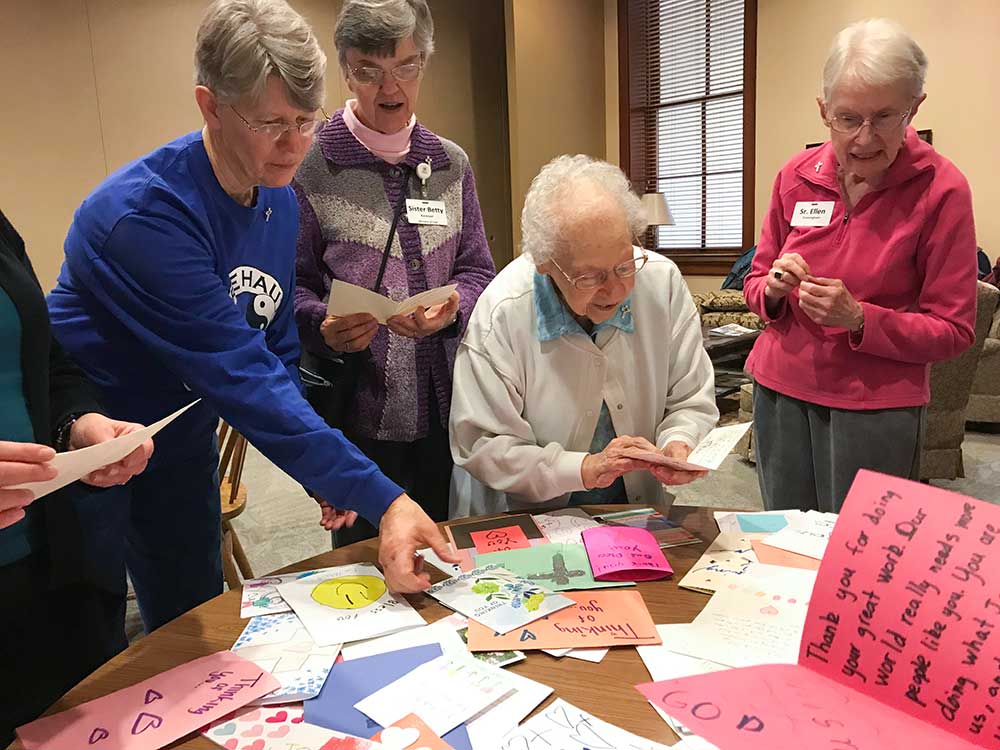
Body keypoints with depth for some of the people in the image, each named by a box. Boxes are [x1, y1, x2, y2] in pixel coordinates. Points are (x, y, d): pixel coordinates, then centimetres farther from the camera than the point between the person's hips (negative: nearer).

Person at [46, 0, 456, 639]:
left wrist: (322, 470, -8)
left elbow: (276, 352, 2)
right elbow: (239, 376, -35)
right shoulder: (147, 214, -30)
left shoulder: (280, 202, -5)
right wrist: (381, 499, -37)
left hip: (181, 442, 7)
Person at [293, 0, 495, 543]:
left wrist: (452, 309, -14)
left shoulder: (451, 164, 7)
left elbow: (478, 272, 8)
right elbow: (293, 288, -3)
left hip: (444, 406, 4)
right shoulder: (310, 166, -5)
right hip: (357, 412, -3)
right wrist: (324, 327, -23)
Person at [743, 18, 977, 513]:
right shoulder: (797, 176, 0)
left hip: (876, 404, -3)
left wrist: (860, 318, -22)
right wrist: (775, 289, -13)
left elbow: (954, 331, -7)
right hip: (780, 388, 3)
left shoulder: (941, 189, -9)